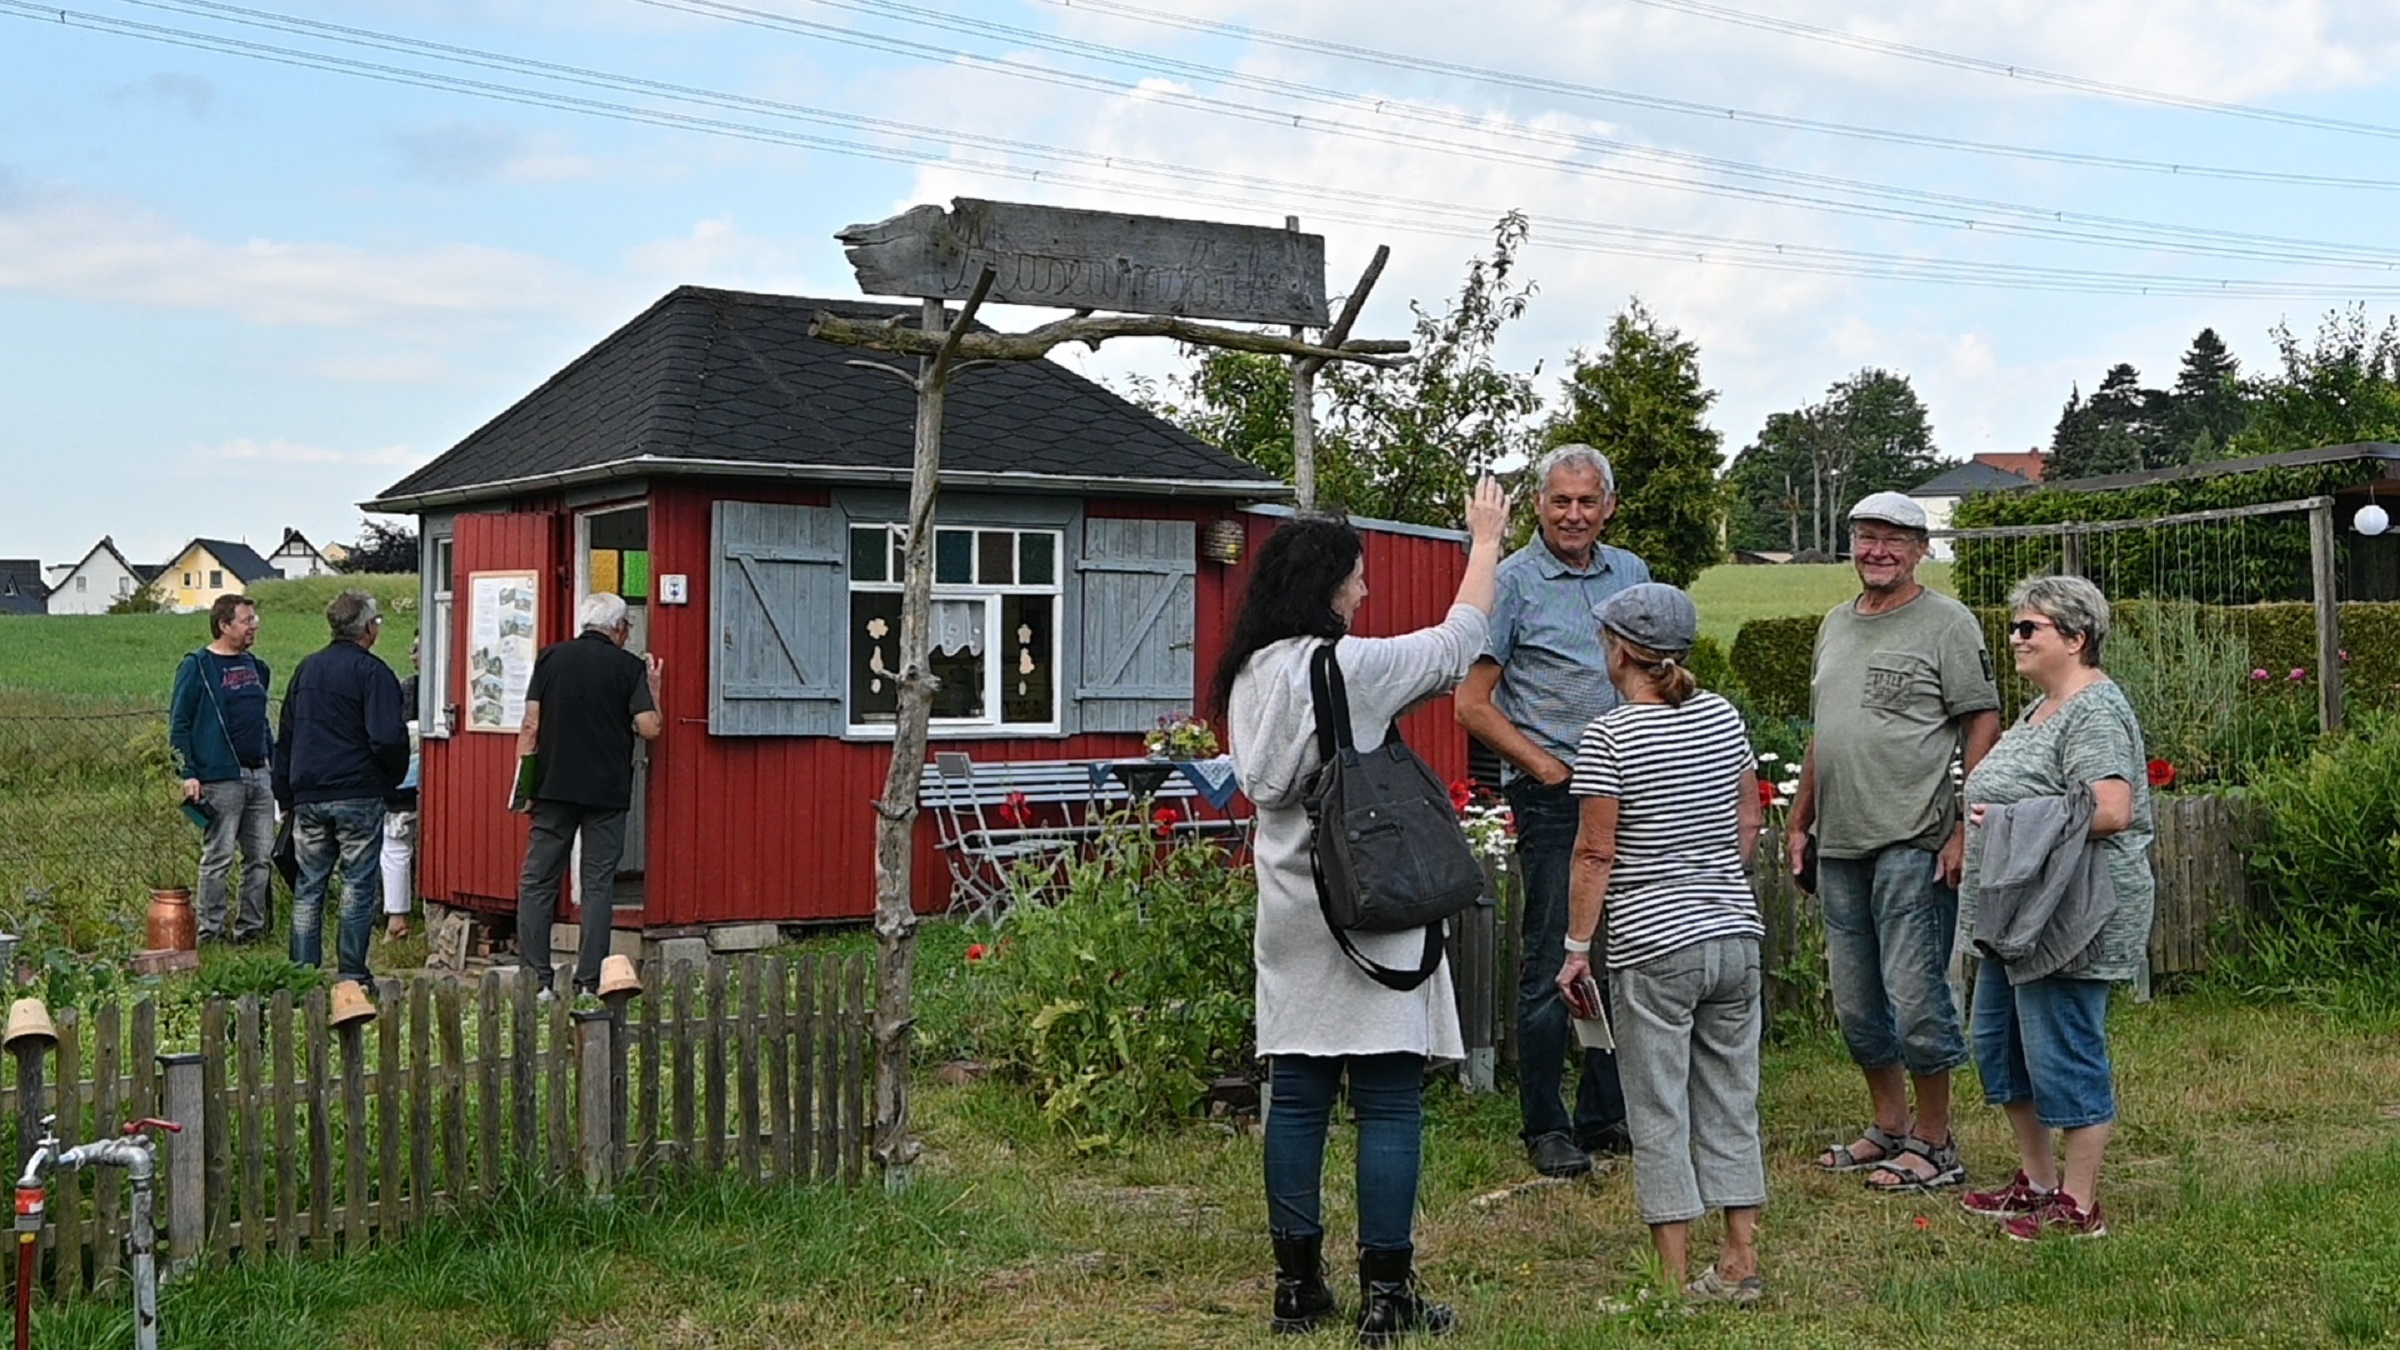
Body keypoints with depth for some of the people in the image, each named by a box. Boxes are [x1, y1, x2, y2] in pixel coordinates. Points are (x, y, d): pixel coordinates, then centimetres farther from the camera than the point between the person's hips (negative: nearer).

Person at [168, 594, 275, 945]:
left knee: (261, 857, 7)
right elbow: (178, 724, -7)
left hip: (259, 777, 7)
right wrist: (188, 774, -14)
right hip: (220, 779, -7)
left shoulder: (255, 666, 16)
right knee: (219, 859, -3)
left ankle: (251, 927, 15)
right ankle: (210, 931, 4)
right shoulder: (197, 666, -5)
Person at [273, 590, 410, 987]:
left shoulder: (306, 668, 12)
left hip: (308, 795, 6)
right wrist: (394, 776, 2)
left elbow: (286, 736, 16)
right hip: (358, 795, -6)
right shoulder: (372, 672, -9)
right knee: (358, 885, 1)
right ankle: (352, 975, 2)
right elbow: (387, 739, -18)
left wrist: (286, 794, 21)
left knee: (308, 887, 10)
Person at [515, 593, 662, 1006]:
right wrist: (653, 688, 10)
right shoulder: (629, 666, 0)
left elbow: (530, 726, 1)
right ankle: (589, 983, 1)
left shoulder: (551, 657, 5)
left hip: (554, 787, 1)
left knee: (537, 881, 6)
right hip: (608, 791, -1)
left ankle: (536, 978, 2)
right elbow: (649, 728, -7)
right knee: (597, 886, 3)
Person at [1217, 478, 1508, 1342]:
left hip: (1289, 913, 7)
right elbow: (1456, 644, 0)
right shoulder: (1347, 666, -13)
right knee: (1389, 1103, 0)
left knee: (1296, 1097, 10)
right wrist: (1486, 541, 14)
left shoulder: (1248, 676, 9)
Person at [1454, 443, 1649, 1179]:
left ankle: (1606, 1116, 21)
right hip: (1553, 800, -6)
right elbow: (1473, 704, -6)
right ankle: (1546, 1128, 7)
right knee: (1551, 962, -3)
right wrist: (1549, 768, -11)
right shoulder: (1513, 582, -5)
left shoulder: (1632, 574, 12)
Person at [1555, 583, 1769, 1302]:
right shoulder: (1723, 717, 5)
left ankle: (1676, 1280, 6)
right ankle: (1741, 1263, 19)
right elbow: (1749, 822, 12)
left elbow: (1595, 853, -12)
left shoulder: (1609, 737, -12)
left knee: (1659, 1113, 3)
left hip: (1652, 946, -6)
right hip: (1736, 934, 6)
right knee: (1731, 1100, 14)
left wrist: (1577, 947, -6)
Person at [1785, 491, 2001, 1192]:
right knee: (1856, 1002, 13)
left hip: (1912, 844, -8)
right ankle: (1888, 1127, 27)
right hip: (1839, 844, 8)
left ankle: (1934, 1145, 8)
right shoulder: (1835, 625, 18)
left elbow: (1982, 724, -9)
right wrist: (1799, 820, 21)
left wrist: (1966, 829, -16)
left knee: (1915, 997, -5)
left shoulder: (1947, 623, -5)